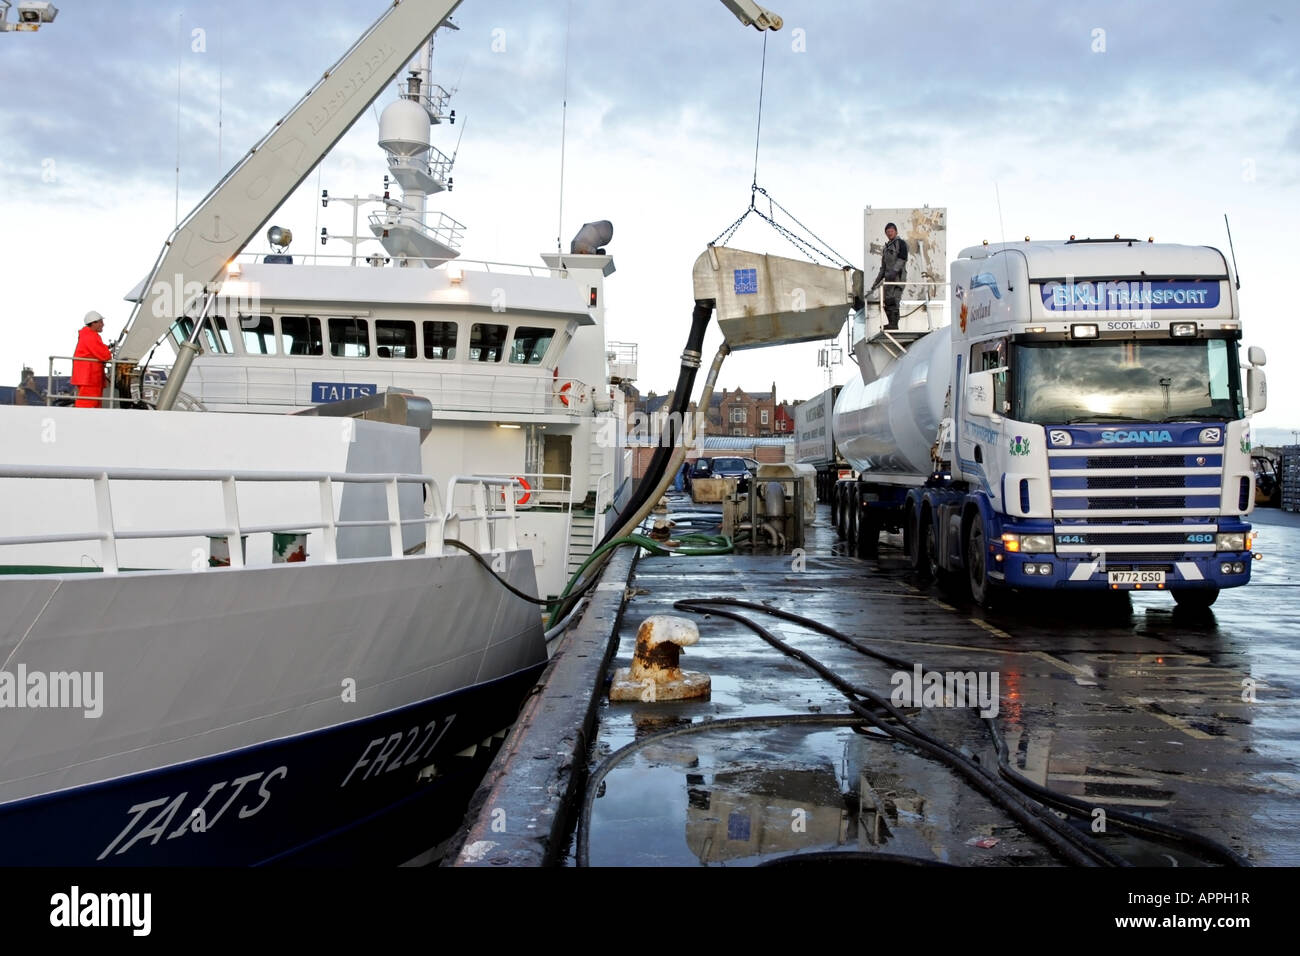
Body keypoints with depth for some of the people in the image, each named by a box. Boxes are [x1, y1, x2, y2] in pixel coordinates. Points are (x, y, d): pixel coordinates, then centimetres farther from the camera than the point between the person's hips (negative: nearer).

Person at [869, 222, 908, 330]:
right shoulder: (886, 247, 25)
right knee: (886, 301, 7)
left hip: (898, 276, -8)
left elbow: (902, 259, -14)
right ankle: (891, 323, 16)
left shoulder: (901, 243, 1)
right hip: (888, 278, 8)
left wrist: (894, 271, -27)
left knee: (893, 300, -19)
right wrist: (876, 281, 23)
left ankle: (894, 324, -25)